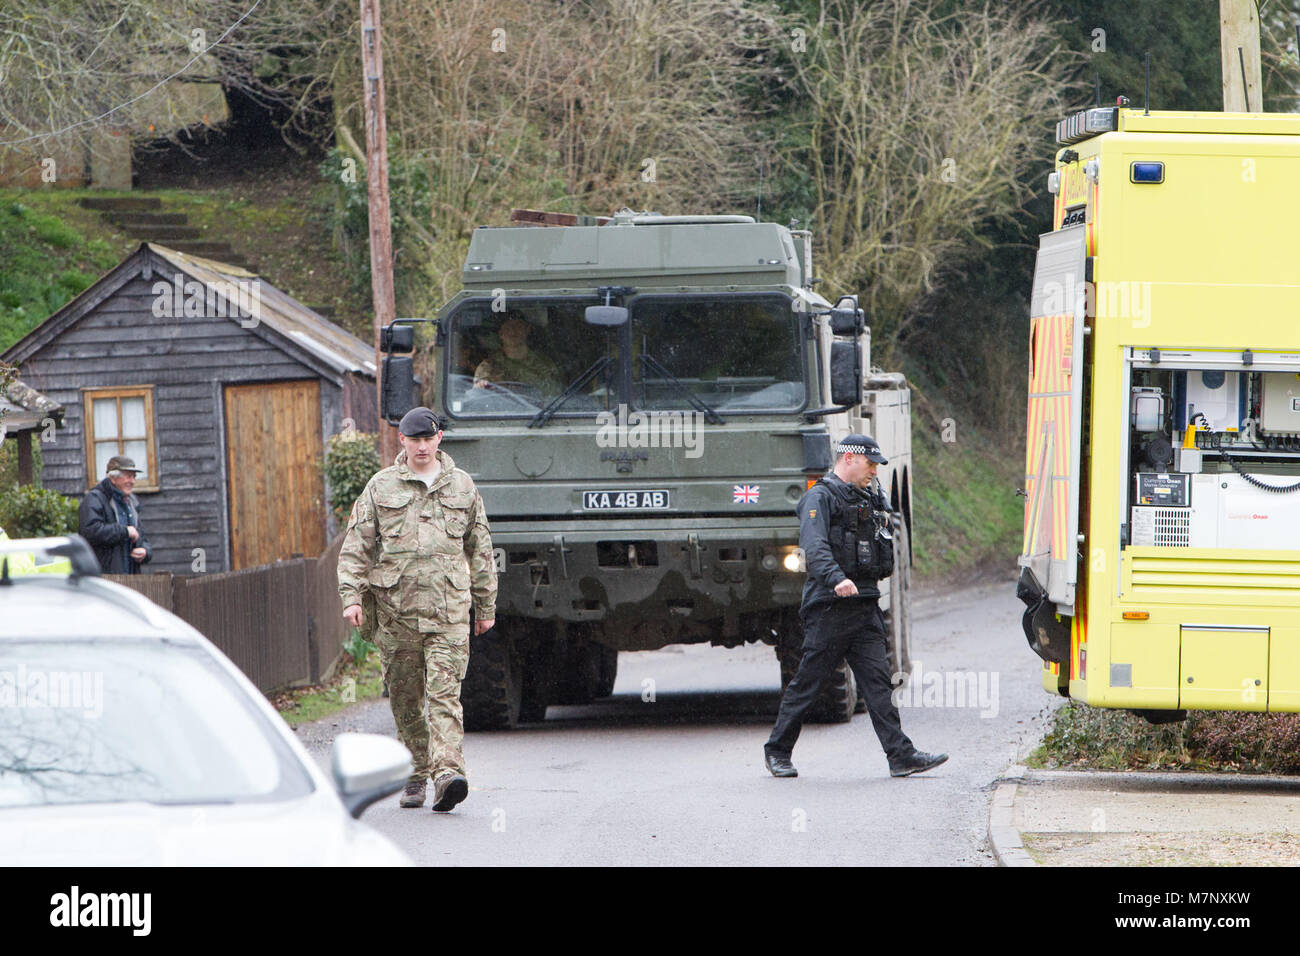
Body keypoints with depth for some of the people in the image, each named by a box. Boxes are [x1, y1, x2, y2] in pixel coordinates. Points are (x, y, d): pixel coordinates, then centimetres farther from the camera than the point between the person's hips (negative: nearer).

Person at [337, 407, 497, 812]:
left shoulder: (461, 486, 12)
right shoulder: (381, 487, 8)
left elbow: (480, 548, 17)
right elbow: (356, 545, 6)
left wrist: (486, 605, 17)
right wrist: (351, 595, -6)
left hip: (449, 609, -1)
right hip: (396, 610, 1)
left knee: (445, 691, -13)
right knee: (405, 697, 6)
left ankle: (447, 774, -24)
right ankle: (416, 774, 19)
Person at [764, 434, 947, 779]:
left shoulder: (869, 500, 20)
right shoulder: (819, 498, -7)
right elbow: (814, 547, -23)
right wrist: (836, 578, -37)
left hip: (865, 605, 7)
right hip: (828, 608, -7)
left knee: (877, 680, -2)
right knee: (807, 683, 1)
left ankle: (901, 756, -9)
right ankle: (777, 752, 14)